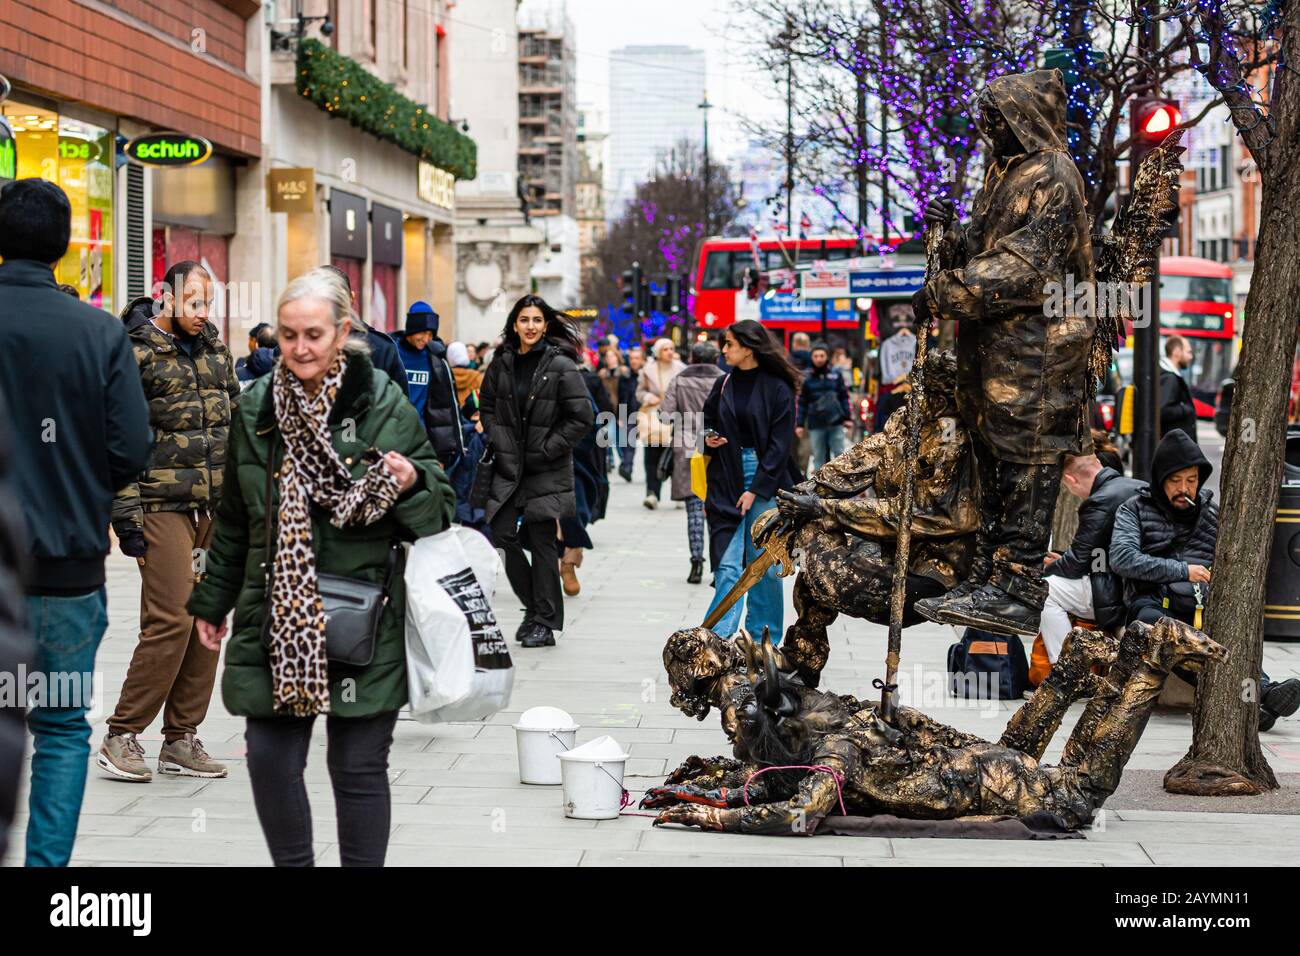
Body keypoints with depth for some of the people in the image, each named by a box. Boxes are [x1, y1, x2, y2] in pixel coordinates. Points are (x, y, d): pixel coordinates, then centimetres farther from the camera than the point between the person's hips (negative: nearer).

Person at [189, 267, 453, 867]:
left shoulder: (385, 405, -2)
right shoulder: (257, 408, 7)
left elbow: (437, 511, 4)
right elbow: (233, 520, 18)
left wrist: (411, 485, -18)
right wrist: (213, 600, 22)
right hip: (274, 617, 3)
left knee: (359, 767, 3)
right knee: (269, 758, 2)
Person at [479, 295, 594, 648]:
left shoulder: (560, 365, -7)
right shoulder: (502, 363, 7)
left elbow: (582, 417, -8)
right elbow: (487, 406, 16)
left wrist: (548, 449, -10)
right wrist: (498, 443, 2)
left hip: (546, 470, -4)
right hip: (508, 466, 4)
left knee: (542, 542, -2)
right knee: (502, 534, -1)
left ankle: (545, 622, 6)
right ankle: (534, 606, 18)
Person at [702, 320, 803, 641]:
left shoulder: (777, 388, -6)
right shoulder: (724, 384, 8)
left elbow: (780, 444, -8)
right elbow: (708, 420, 23)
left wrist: (756, 489, -11)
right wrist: (709, 437, -1)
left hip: (765, 480, -3)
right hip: (727, 479, 3)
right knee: (727, 563, -6)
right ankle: (718, 637, -11)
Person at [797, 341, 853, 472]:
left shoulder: (835, 373, 4)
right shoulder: (806, 376, 1)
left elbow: (844, 396, 8)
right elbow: (801, 402, 2)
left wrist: (848, 417, 2)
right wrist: (799, 424, -1)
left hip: (835, 422, 0)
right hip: (816, 424, 0)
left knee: (840, 455, 3)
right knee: (818, 457, 5)